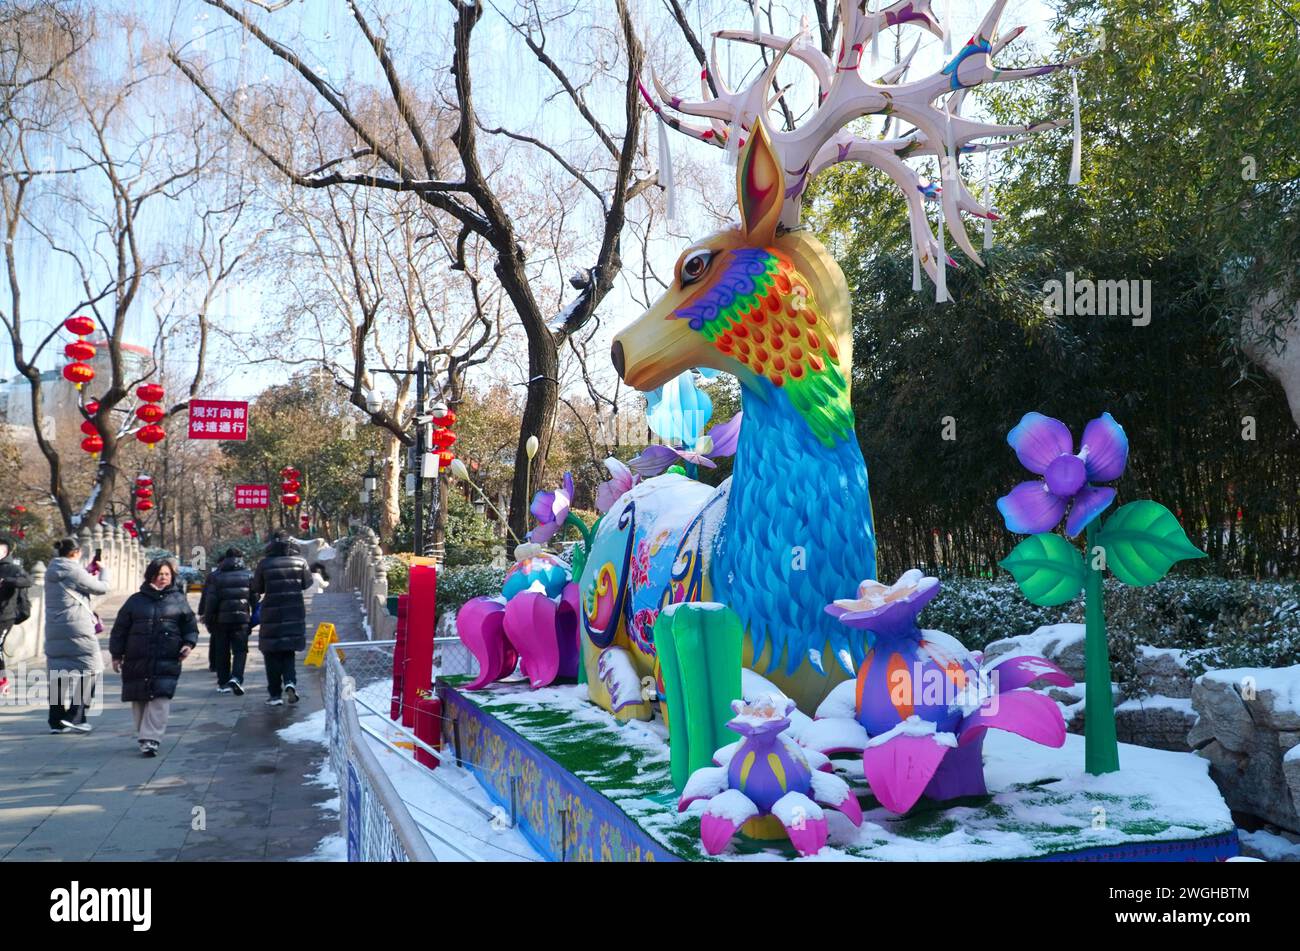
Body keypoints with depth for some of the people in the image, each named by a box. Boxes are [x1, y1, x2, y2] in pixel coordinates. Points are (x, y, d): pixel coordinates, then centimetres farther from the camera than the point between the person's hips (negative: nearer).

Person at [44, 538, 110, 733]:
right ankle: (74, 716, -4)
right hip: (77, 629, -7)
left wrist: (89, 574, 17)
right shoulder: (74, 571, -11)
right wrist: (103, 570, 13)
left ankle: (56, 721, 12)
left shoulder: (51, 572, 12)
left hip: (54, 631, 8)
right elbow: (101, 588, -4)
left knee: (57, 673, 10)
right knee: (90, 668, 3)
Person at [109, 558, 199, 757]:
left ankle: (150, 739, -15)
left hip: (167, 661, -2)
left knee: (160, 699, -14)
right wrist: (116, 654, 7)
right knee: (139, 700, 9)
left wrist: (188, 644, -5)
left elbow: (190, 626, 13)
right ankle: (144, 736, 26)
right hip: (136, 660, 2)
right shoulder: (136, 600, 9)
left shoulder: (178, 600, 8)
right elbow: (120, 629, 11)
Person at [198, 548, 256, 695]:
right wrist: (254, 617, 13)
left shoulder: (214, 576, 4)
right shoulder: (248, 575, 5)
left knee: (222, 652, 11)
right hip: (241, 618, -1)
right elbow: (255, 599, 4)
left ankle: (223, 683, 14)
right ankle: (236, 677, -19)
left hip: (220, 620, 1)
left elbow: (208, 600, -1)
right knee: (240, 650, 2)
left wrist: (206, 619, 4)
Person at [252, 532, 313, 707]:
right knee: (288, 652, 16)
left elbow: (257, 589, 3)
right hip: (294, 614, 2)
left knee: (272, 654, 8)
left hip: (272, 613, -2)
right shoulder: (300, 562, -3)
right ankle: (290, 682, -7)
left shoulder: (264, 564, -7)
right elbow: (307, 583, 7)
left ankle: (275, 694, 6)